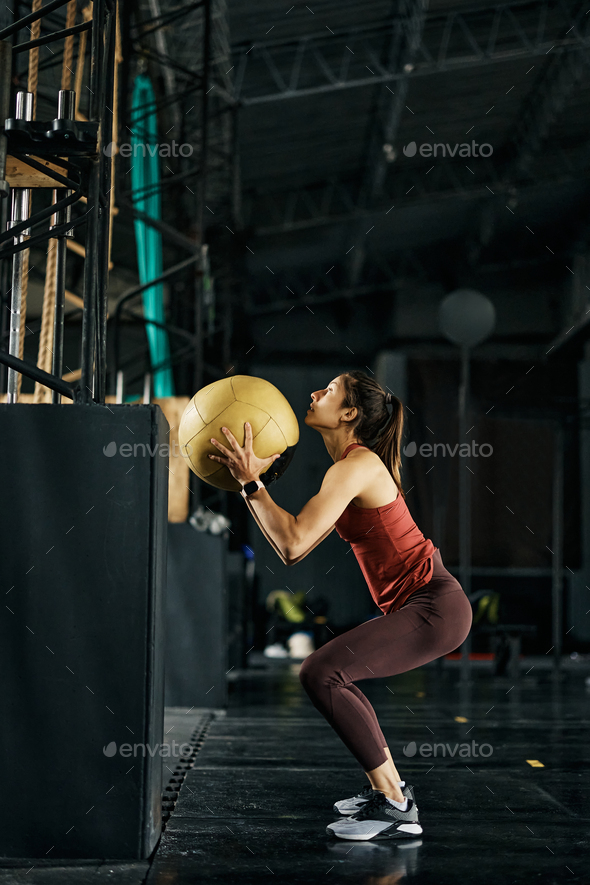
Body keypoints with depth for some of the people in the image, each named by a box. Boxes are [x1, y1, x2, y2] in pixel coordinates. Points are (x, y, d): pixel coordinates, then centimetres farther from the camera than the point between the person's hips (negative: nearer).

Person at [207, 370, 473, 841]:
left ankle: (396, 808, -15)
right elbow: (297, 547, 18)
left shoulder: (355, 467, -15)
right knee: (333, 671, 22)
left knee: (320, 673, -19)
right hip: (422, 606, 10)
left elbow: (293, 544, -23)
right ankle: (389, 786, 27)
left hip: (435, 609, -10)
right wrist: (252, 482, 16)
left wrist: (252, 482, -15)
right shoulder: (356, 465, 16)